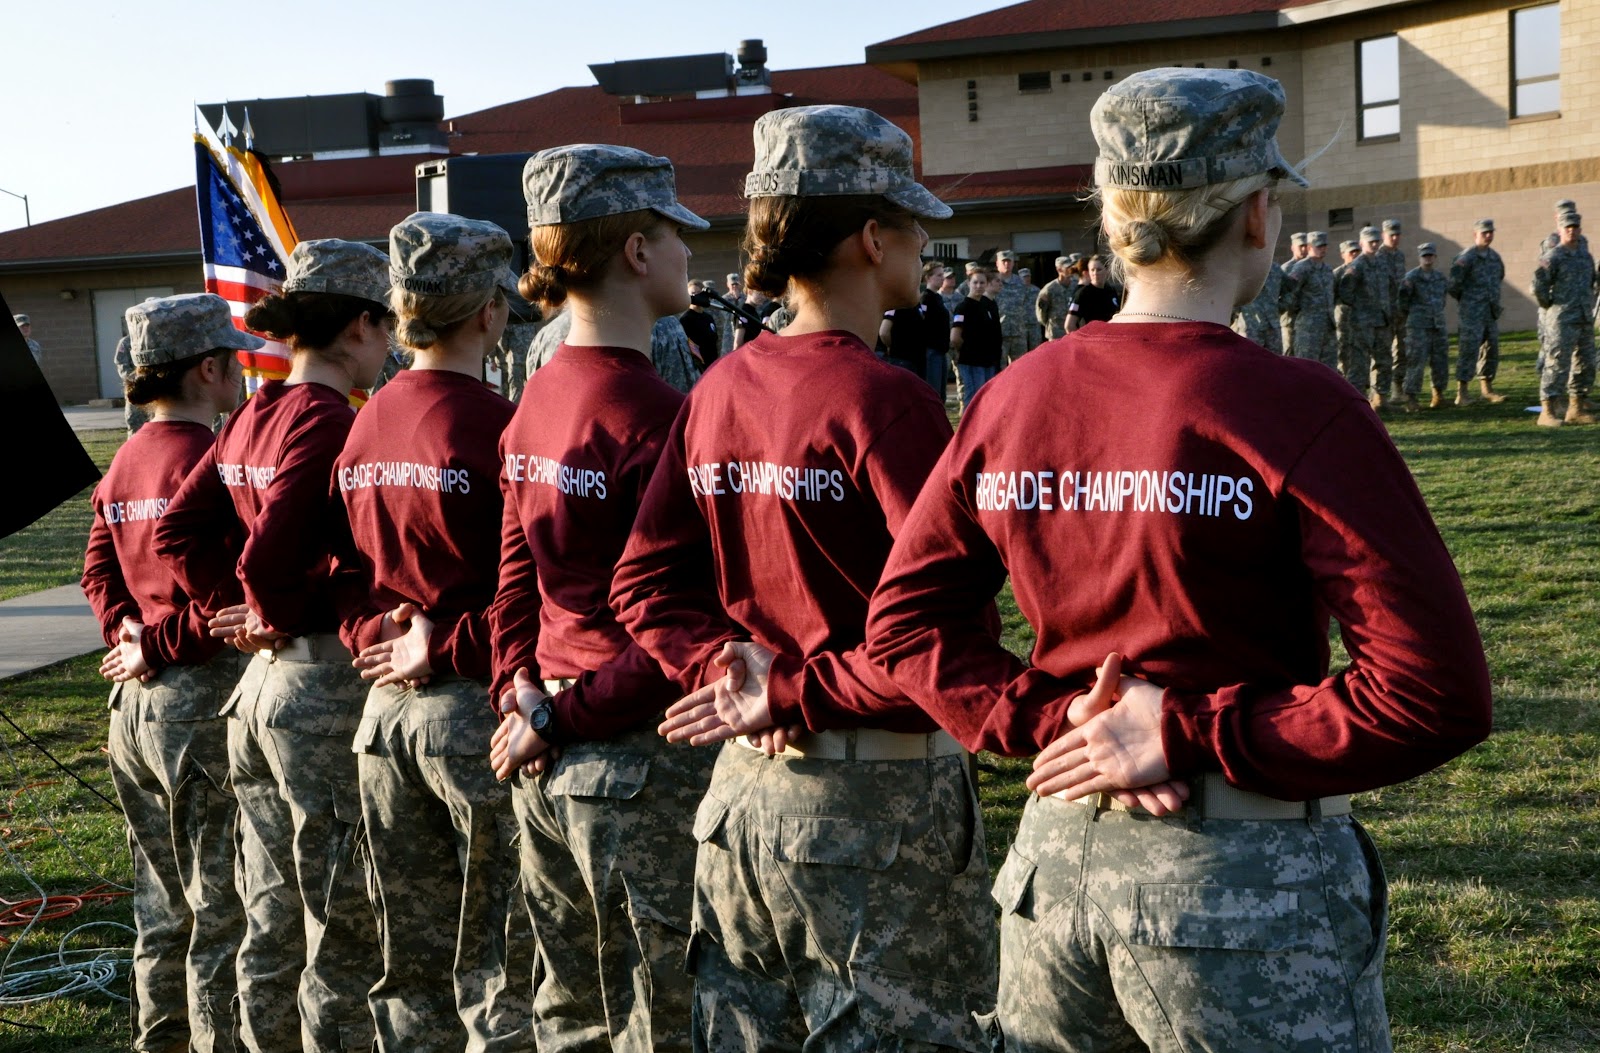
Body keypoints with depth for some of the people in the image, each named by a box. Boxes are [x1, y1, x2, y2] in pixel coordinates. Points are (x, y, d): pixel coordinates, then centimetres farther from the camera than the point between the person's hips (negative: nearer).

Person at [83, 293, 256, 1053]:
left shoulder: (125, 462, 10)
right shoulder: (209, 460, -15)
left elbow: (99, 571, 11)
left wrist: (128, 631, -3)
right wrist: (160, 647, -10)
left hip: (135, 701, 8)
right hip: (202, 697, -8)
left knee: (162, 904, 19)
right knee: (222, 906, 2)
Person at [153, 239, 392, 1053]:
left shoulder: (252, 417, 9)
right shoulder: (329, 420, -16)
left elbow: (176, 532, 11)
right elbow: (268, 553, -24)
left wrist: (229, 610, 8)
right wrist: (280, 618, -6)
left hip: (259, 683, 9)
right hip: (326, 687, -9)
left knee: (271, 925, 18)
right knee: (344, 933, 3)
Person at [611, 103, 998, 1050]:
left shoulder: (717, 392, 6)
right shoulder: (884, 400, -15)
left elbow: (646, 583, 6)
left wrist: (730, 665, -6)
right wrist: (798, 694, -13)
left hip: (745, 785, 7)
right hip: (877, 793, -7)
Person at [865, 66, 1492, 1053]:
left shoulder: (1013, 398, 0)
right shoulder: (1298, 408, -15)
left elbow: (905, 619, 6)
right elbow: (1437, 693, -19)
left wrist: (1050, 721, -4)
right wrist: (1190, 737, -13)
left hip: (1056, 856, 5)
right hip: (1248, 889, -5)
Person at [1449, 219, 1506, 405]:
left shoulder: (1495, 257, 11)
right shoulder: (1467, 257, -12)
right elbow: (1454, 283, -14)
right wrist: (1465, 299, 0)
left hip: (1491, 313, 7)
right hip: (1471, 314, -7)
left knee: (1491, 350, 10)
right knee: (1468, 351, -8)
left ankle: (1487, 389, 20)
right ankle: (1461, 393, -6)